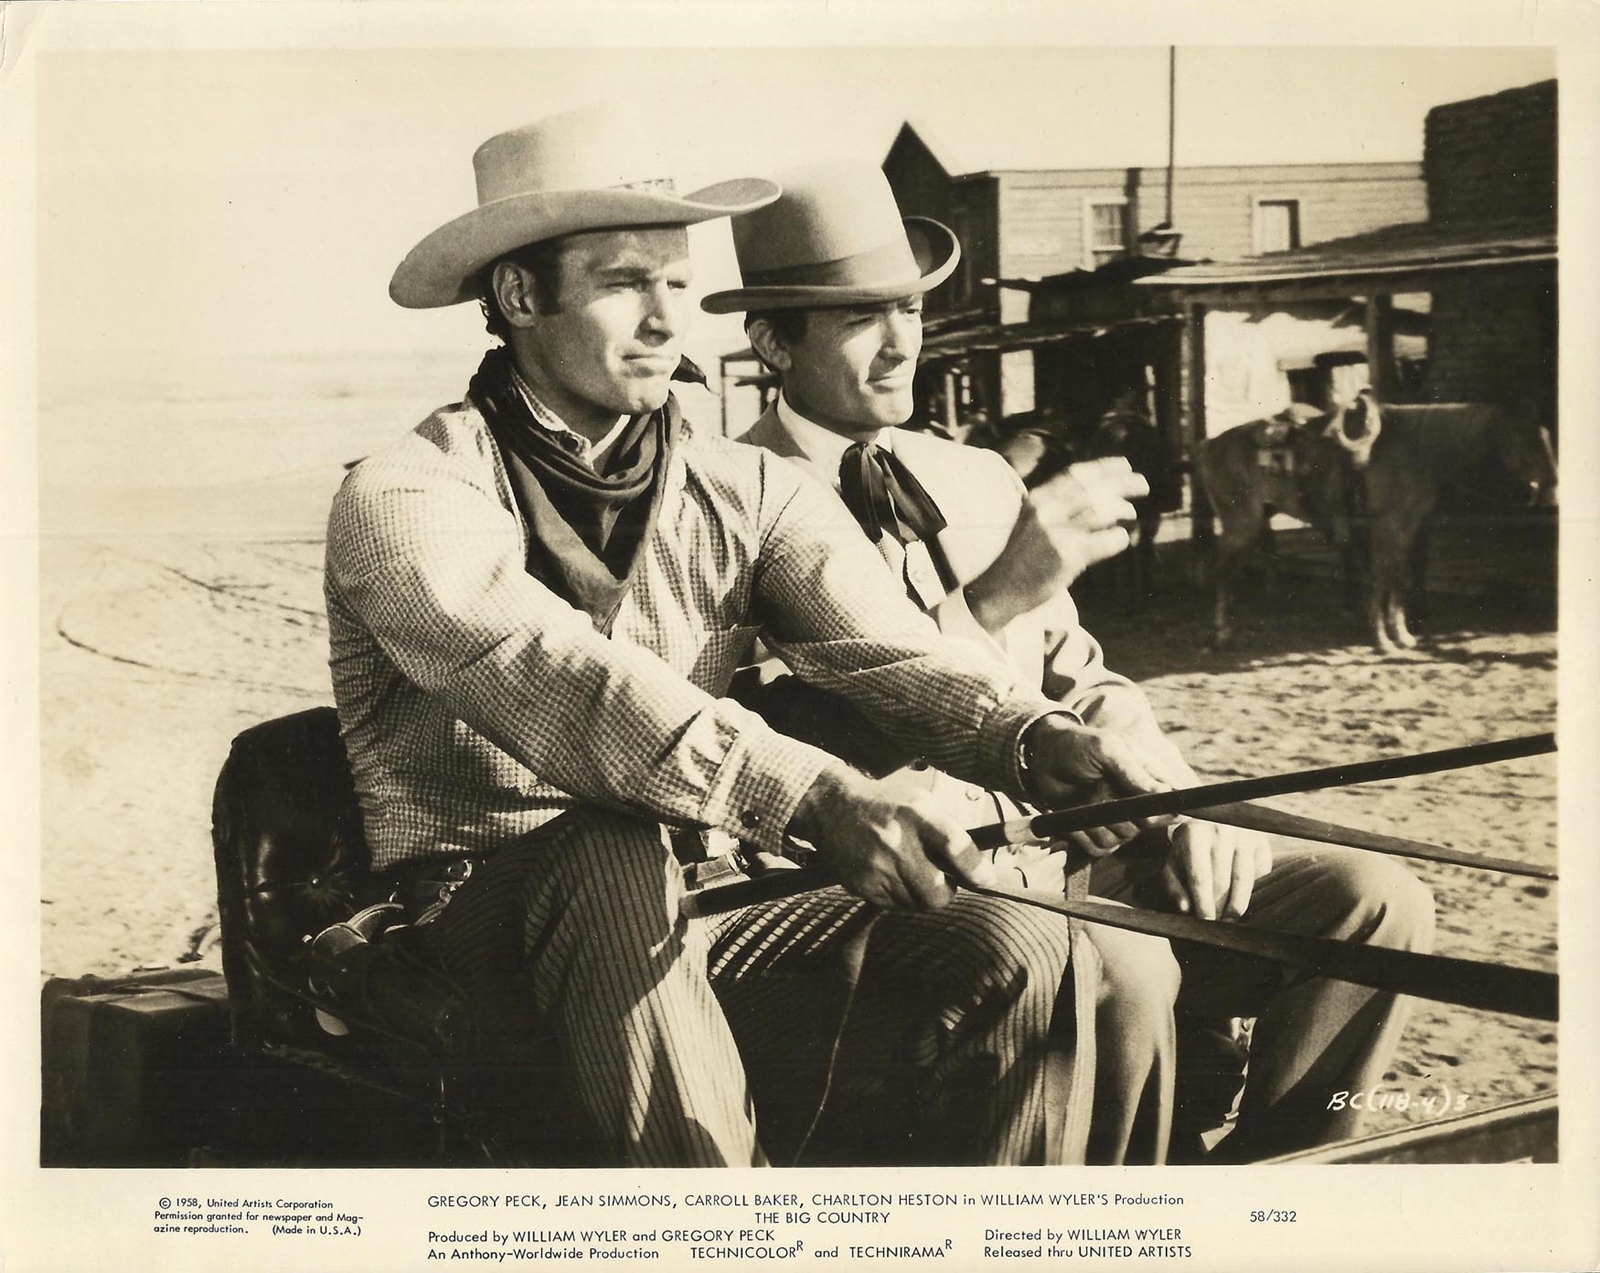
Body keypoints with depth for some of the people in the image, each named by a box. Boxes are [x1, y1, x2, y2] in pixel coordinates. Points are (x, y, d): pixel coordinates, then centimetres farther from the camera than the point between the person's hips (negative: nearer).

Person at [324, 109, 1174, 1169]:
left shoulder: (746, 493, 7)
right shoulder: (406, 498, -8)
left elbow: (883, 646, -10)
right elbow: (562, 684, -27)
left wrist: (1037, 739, -31)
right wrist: (808, 794, -41)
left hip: (704, 902, 4)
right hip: (494, 920, -4)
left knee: (1014, 945, -16)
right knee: (616, 855, -36)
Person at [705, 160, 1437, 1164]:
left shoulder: (979, 480, 17)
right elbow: (825, 749, -16)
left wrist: (1182, 807, 0)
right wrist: (996, 597, -21)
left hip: (1057, 848, 7)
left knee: (1374, 899, -6)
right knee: (1124, 969, -34)